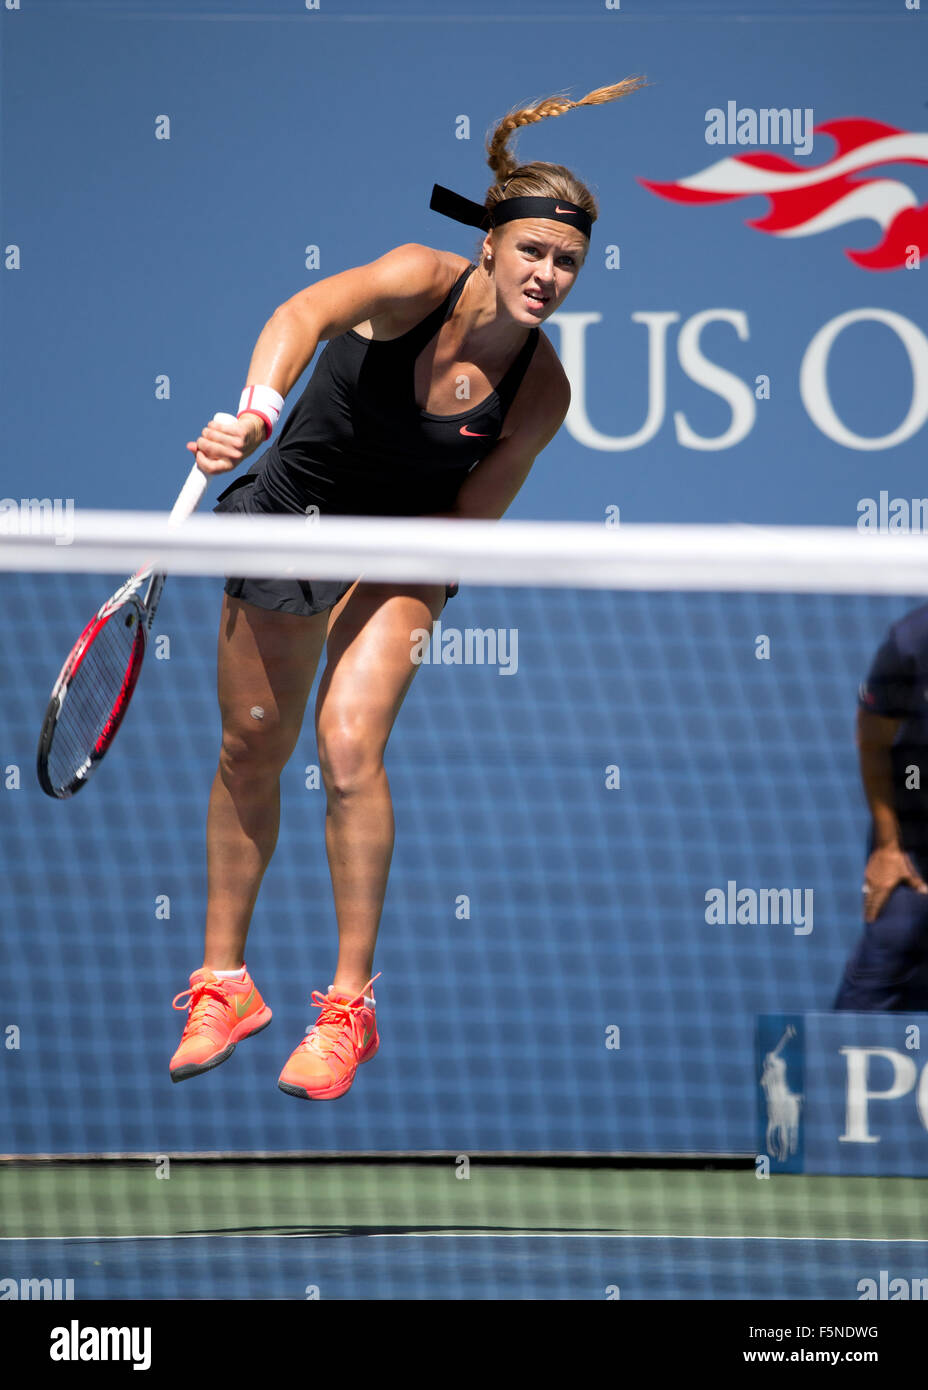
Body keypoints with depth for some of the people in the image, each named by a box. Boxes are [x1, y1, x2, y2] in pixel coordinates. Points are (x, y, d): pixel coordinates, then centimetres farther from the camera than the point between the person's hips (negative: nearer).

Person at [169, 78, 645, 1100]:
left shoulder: (540, 390, -20)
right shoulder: (421, 283, -27)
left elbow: (470, 520, -11)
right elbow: (309, 312, -48)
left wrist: (359, 558, -23)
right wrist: (259, 408, -66)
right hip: (292, 511, 0)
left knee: (348, 745, -19)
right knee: (249, 752, 7)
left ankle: (351, 1006, -8)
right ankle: (223, 984, 24)